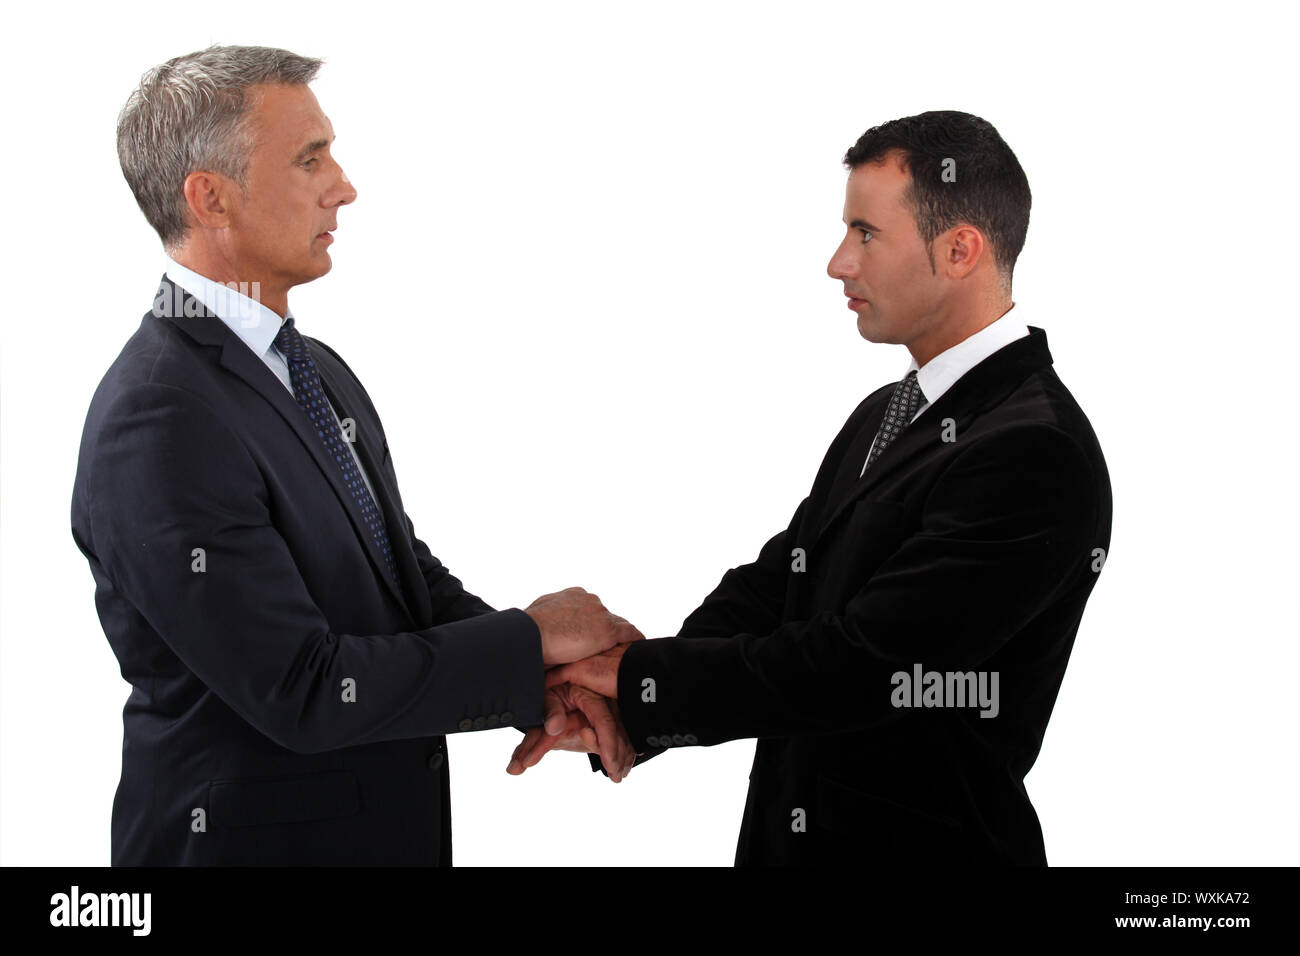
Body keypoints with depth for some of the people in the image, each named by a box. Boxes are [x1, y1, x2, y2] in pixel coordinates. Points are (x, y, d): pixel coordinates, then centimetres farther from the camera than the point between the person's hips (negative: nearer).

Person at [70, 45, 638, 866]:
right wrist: (529, 641, -15)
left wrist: (543, 681, -7)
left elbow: (408, 575, 9)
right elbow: (303, 690, -24)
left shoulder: (319, 370, 6)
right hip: (255, 835, -8)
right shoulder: (160, 422, -23)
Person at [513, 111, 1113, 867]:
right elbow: (771, 586, 4)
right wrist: (619, 708, -11)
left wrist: (642, 676, -16)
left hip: (927, 843, -7)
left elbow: (861, 666, -24)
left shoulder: (1035, 452, -21)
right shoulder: (885, 416, 9)